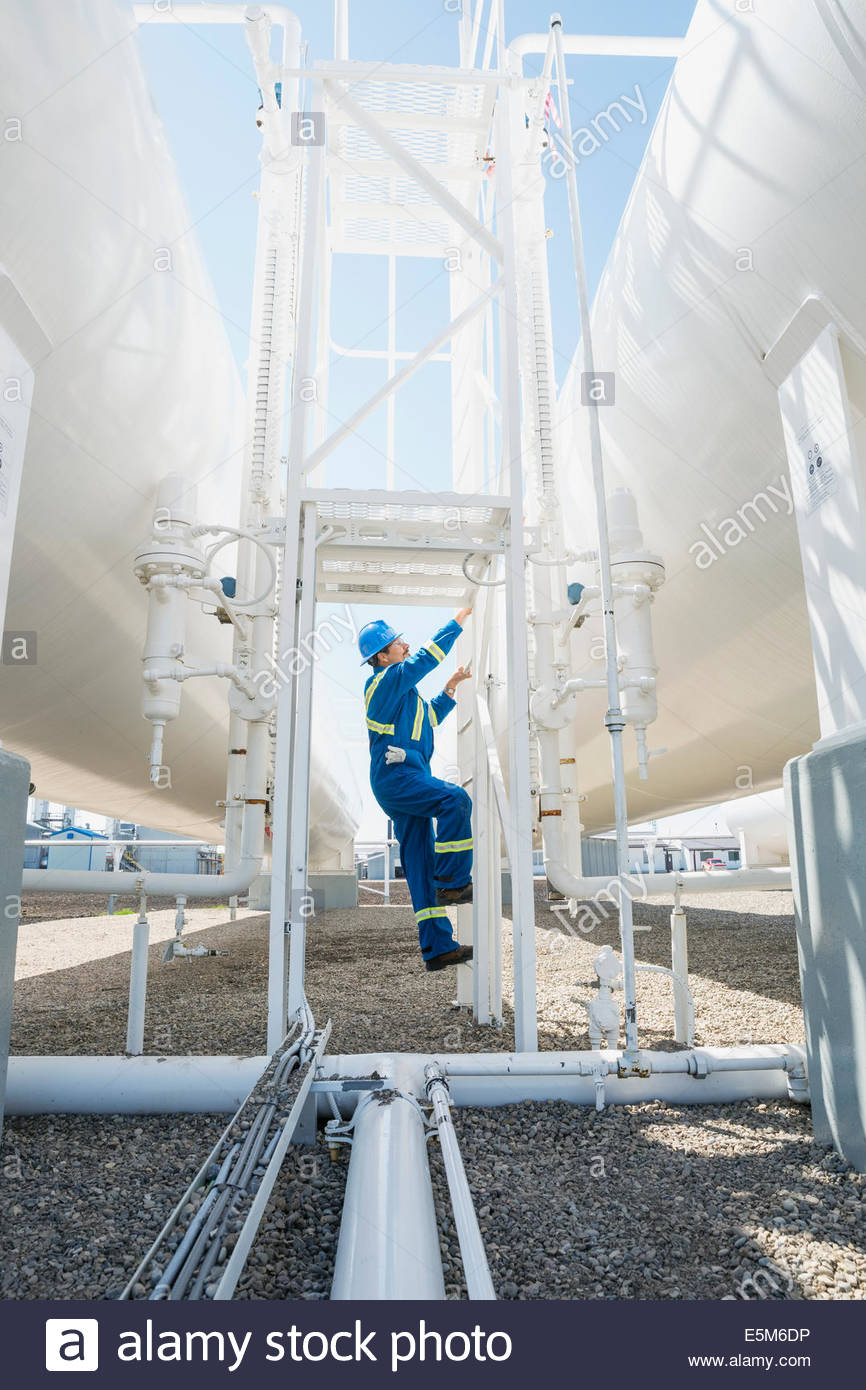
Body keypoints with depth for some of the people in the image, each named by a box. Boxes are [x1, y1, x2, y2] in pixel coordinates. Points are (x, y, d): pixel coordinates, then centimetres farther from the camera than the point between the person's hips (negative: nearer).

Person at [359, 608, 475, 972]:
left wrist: (450, 689, 29)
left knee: (420, 863, 4)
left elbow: (428, 718, 36)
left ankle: (438, 946, 4)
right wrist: (457, 621, 3)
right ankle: (452, 881, -21)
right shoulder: (386, 680, -4)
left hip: (405, 782, 10)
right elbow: (428, 656, -7)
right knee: (455, 800, -28)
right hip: (395, 775, -10)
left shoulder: (398, 688, 25)